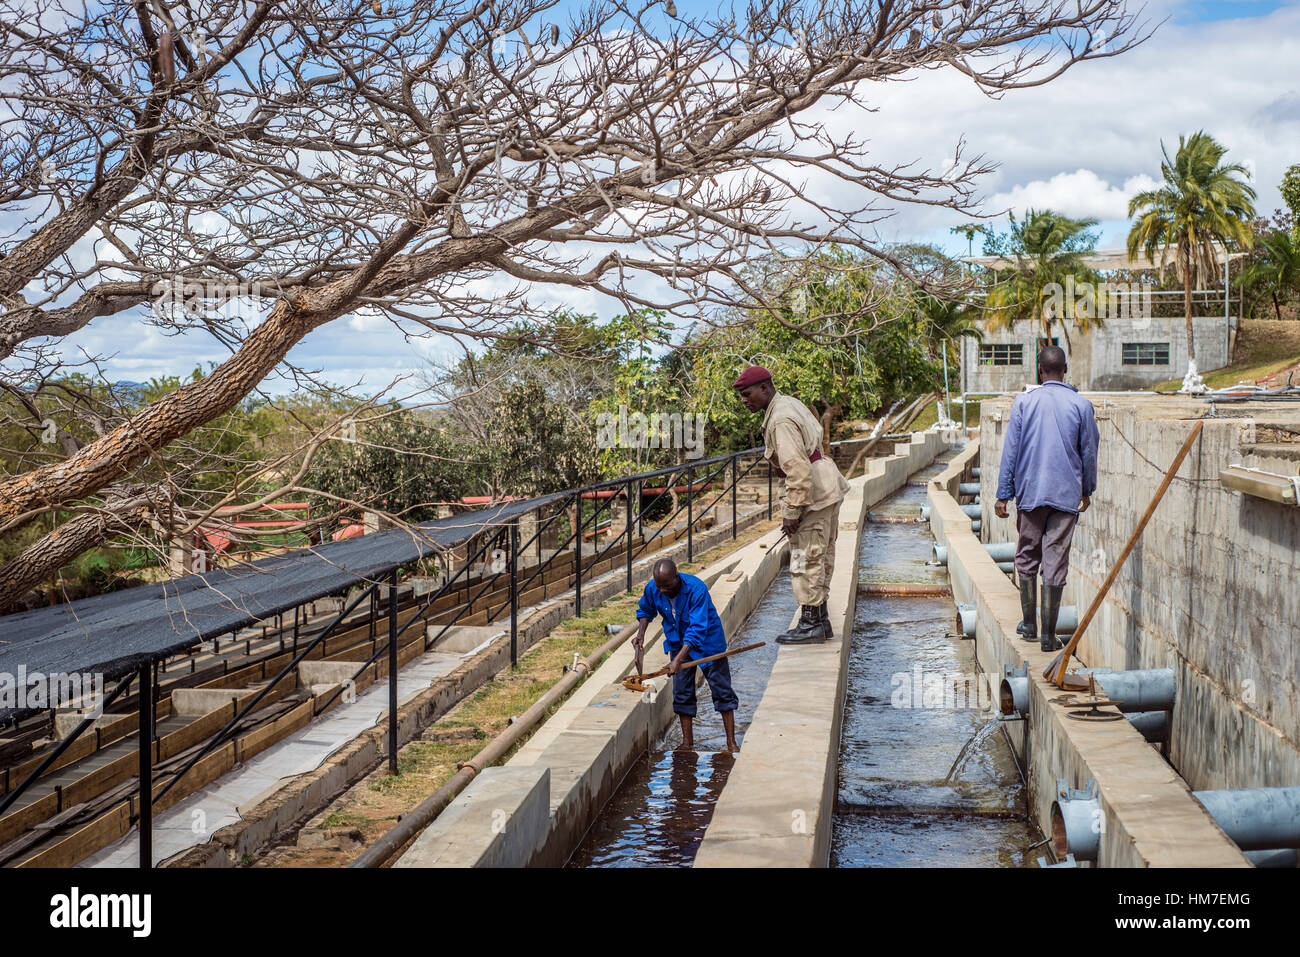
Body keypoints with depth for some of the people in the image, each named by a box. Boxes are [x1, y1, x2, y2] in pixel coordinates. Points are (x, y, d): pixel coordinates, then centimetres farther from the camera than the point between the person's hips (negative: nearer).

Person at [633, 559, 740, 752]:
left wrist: (678, 660, -43)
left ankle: (731, 743, 8)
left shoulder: (696, 589, -34)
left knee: (722, 691, 0)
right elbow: (645, 610, 8)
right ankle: (687, 741, 15)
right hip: (678, 643, 4)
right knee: (682, 692, 4)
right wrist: (641, 633, -9)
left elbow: (697, 630, -37)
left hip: (707, 640, -4)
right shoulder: (652, 589, -17)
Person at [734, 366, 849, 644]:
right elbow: (817, 433, 22)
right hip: (826, 486, 11)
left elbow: (797, 469, -28)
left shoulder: (781, 421, -22)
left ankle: (811, 625, 1)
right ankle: (820, 620, 22)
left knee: (806, 560, -4)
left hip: (812, 495, -11)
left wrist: (792, 511, -24)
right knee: (821, 557, 15)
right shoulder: (791, 403, 10)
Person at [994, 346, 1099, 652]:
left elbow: (1010, 451, -1)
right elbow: (1089, 452, 6)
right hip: (1067, 494, 0)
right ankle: (1048, 635, 2)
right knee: (1055, 563, 1)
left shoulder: (1024, 402, -1)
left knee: (1027, 557, 15)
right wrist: (1087, 490, 20)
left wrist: (1003, 494, 3)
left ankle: (1028, 624, 19)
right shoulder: (1081, 405, 0)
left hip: (1030, 492, 0)